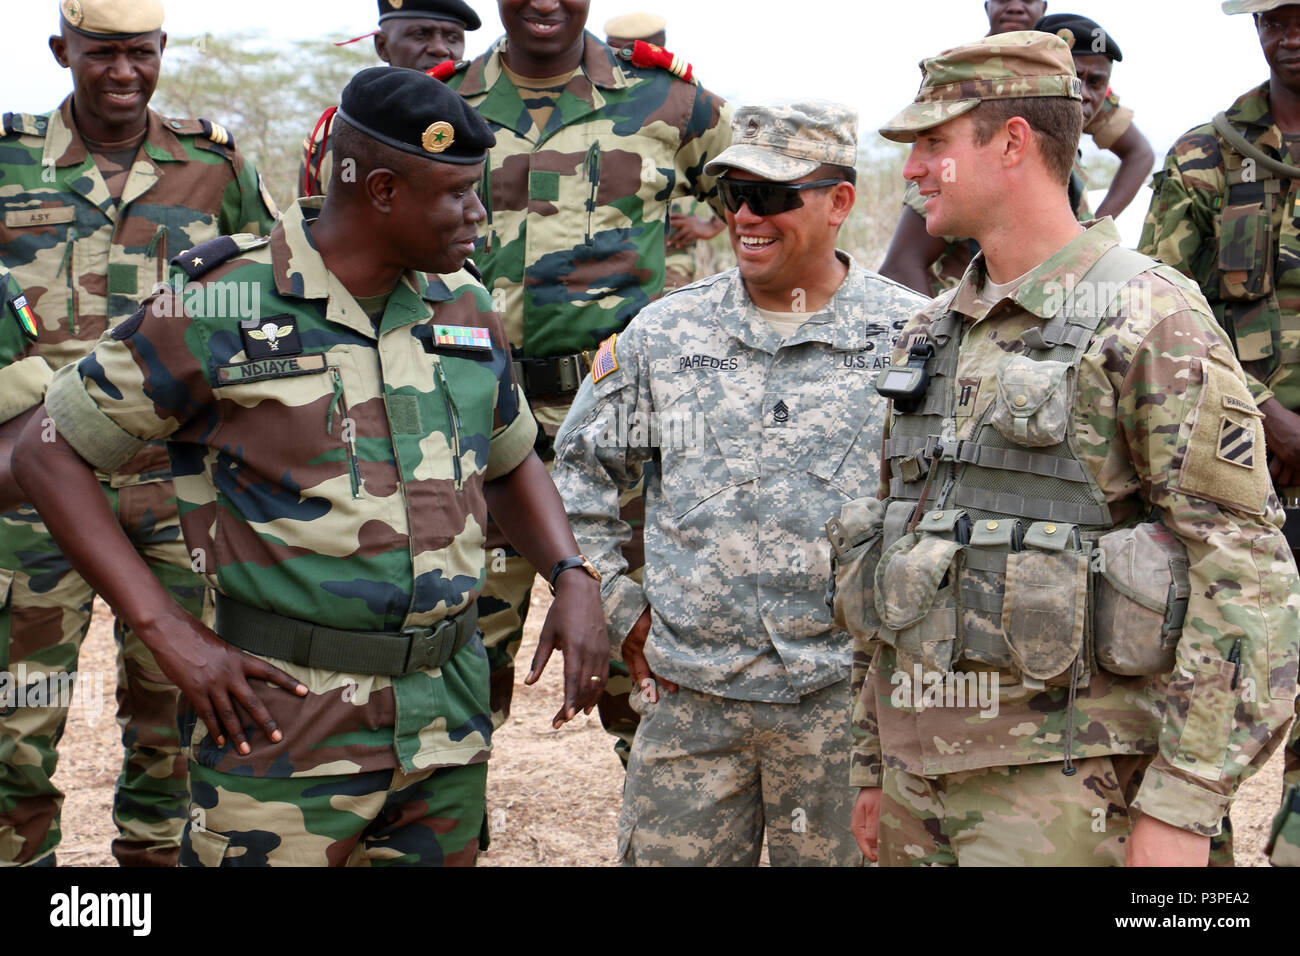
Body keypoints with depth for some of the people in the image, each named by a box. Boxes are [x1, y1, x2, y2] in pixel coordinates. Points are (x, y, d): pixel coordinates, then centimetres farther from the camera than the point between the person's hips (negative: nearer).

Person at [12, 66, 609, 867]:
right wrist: (168, 632, -13)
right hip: (288, 725, -5)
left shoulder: (463, 307, 8)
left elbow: (510, 462, 23)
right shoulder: (218, 308, -9)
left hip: (448, 718, 5)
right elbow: (47, 456, -5)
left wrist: (573, 579, 4)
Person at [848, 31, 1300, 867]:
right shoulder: (934, 335, 13)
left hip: (1061, 779, -7)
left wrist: (1181, 807, -19)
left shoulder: (1150, 321, -10)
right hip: (924, 763, 7)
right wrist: (875, 763, 19)